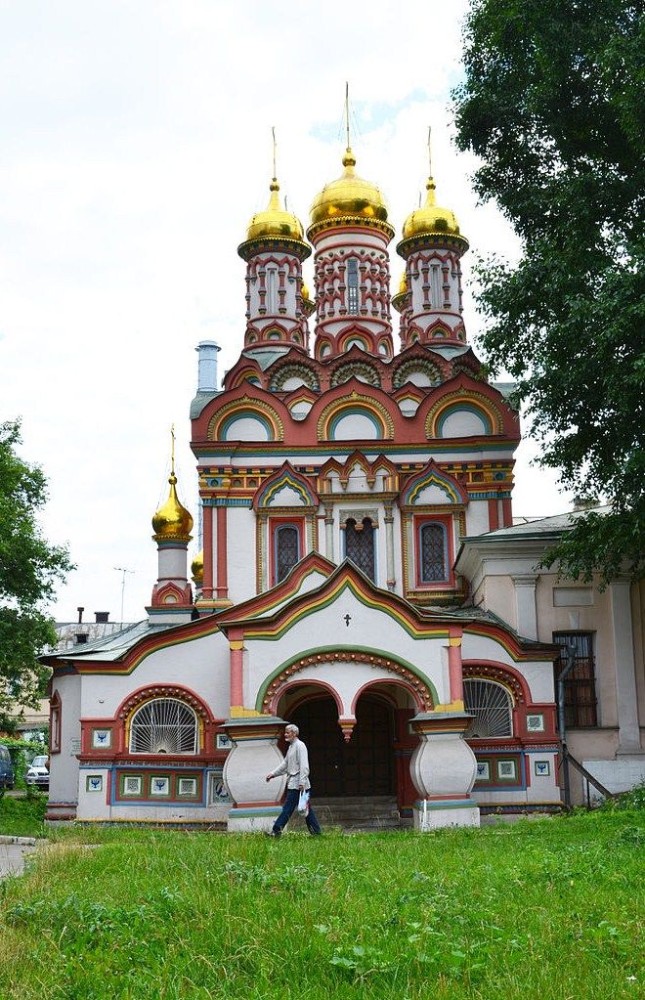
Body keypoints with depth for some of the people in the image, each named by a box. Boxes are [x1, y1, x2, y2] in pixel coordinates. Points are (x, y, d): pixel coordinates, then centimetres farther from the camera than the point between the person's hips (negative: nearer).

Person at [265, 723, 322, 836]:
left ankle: (276, 831, -7)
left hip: (297, 783, -10)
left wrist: (302, 782, -24)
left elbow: (304, 766, -18)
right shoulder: (291, 746, 19)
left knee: (288, 808, -8)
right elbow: (285, 764, 25)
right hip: (292, 783, 10)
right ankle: (316, 831, 13)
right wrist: (273, 773, 17)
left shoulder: (300, 746, -11)